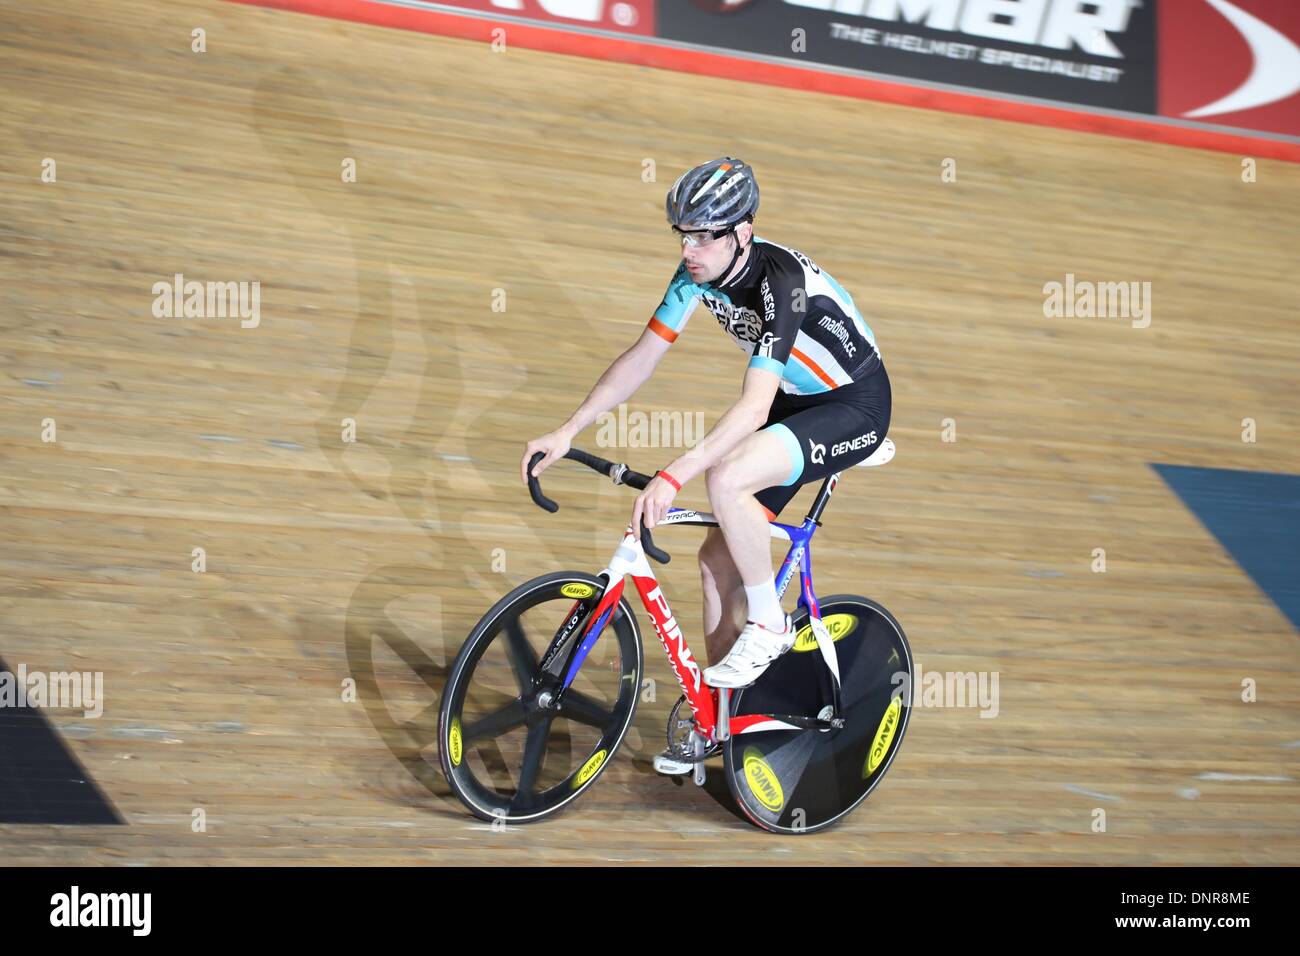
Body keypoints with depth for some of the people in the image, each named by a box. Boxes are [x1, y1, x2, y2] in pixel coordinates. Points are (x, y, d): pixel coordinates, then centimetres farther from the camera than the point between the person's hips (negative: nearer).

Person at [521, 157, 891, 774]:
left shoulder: (780, 281, -32)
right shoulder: (701, 269, -9)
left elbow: (754, 406, -40)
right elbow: (642, 358, -3)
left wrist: (673, 478, -49)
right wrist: (567, 432, -11)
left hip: (856, 406, -8)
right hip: (796, 402, 8)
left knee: (726, 477, -32)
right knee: (719, 556, 1)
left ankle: (768, 624, -11)